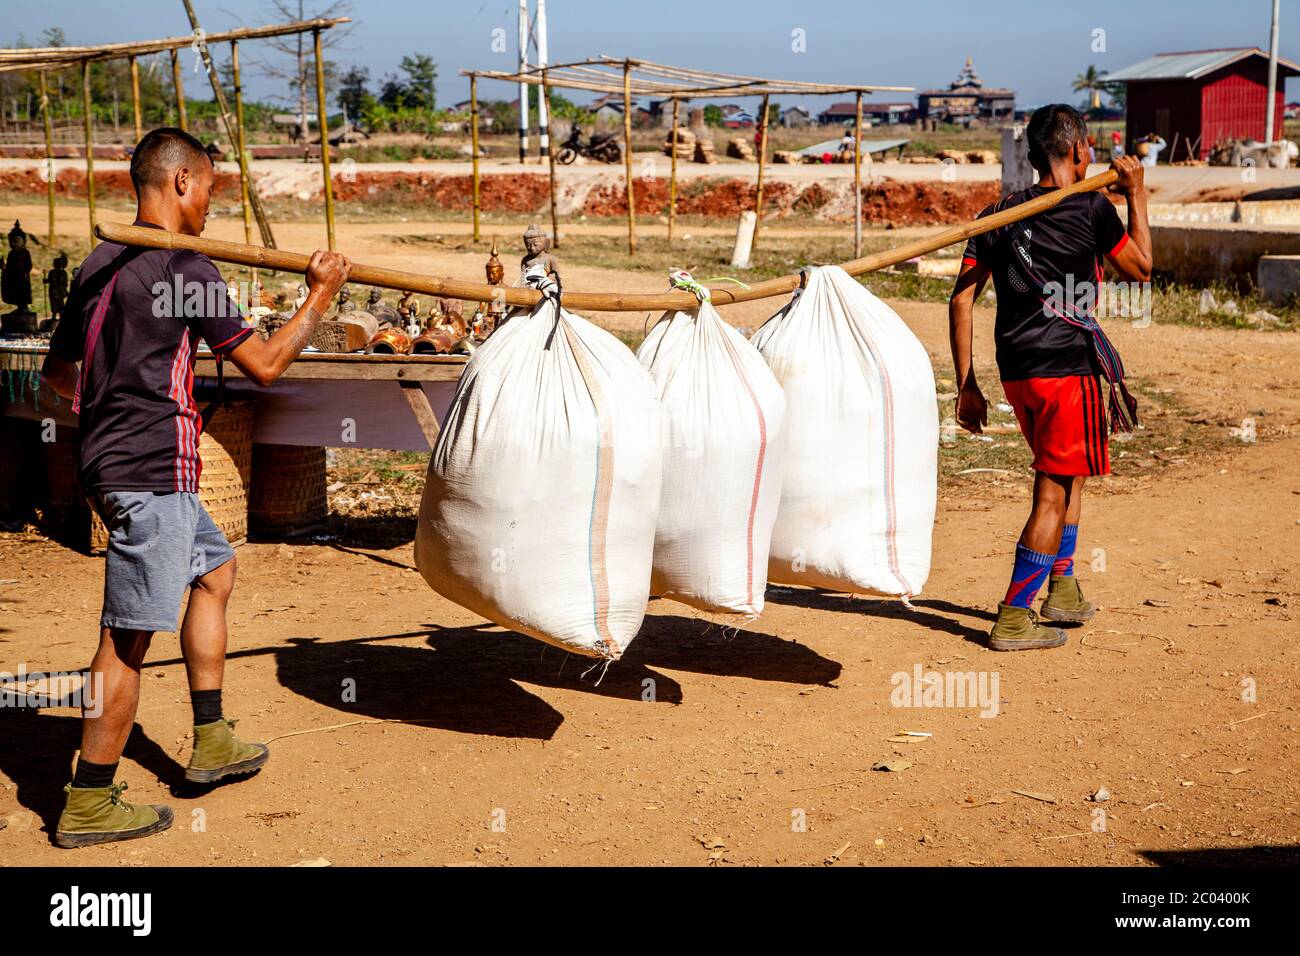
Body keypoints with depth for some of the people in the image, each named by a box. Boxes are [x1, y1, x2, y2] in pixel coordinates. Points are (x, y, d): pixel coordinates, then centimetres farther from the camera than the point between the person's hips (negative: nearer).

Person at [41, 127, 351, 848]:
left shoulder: (99, 263, 13)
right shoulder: (185, 268, -14)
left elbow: (57, 372, 21)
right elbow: (265, 364, -8)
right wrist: (319, 297, 4)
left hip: (111, 459, 10)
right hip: (150, 470, -10)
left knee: (215, 570, 23)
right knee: (128, 636, -5)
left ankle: (211, 743, 28)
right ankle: (88, 804, 2)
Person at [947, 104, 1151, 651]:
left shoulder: (999, 214, 8)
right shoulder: (1092, 208, -6)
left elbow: (961, 301, 4)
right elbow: (1141, 269, 8)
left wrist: (967, 386, 8)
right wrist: (1136, 196, 17)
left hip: (1016, 373, 6)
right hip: (1068, 367, -6)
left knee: (1065, 474, 25)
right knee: (1054, 493, -1)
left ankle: (1063, 590, 31)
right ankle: (1013, 620, -2)